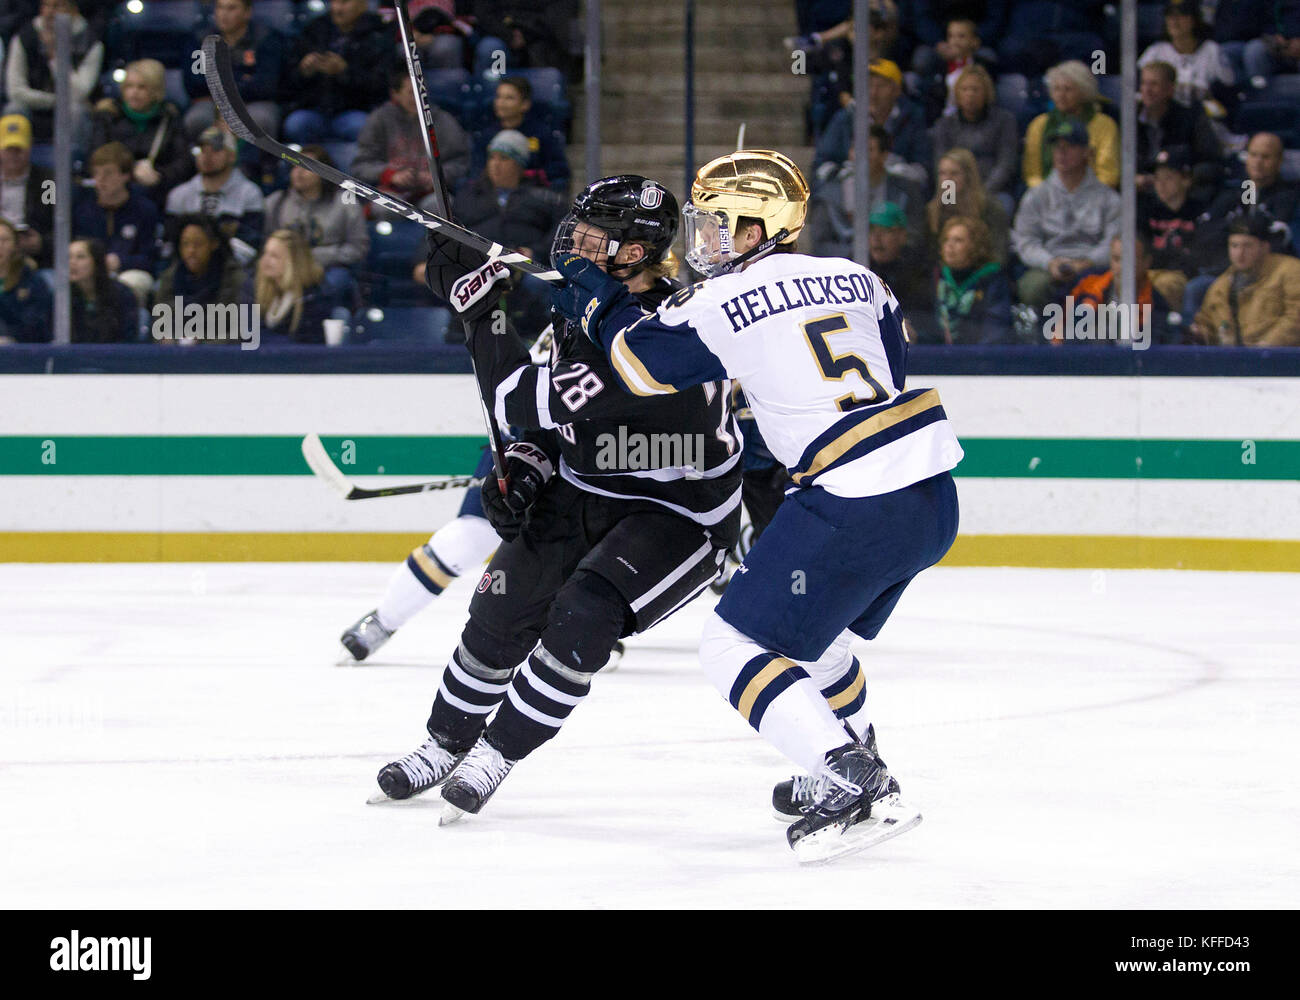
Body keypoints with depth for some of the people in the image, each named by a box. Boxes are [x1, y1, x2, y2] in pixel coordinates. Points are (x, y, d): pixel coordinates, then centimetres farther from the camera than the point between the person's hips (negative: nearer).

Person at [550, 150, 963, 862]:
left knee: (735, 646, 0)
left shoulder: (721, 303, -5)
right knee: (806, 627, 30)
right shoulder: (856, 280, 13)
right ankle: (855, 762, 42)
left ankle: (851, 785, -11)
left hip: (856, 508, -8)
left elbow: (640, 362, 7)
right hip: (934, 501, 8)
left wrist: (592, 296, 24)